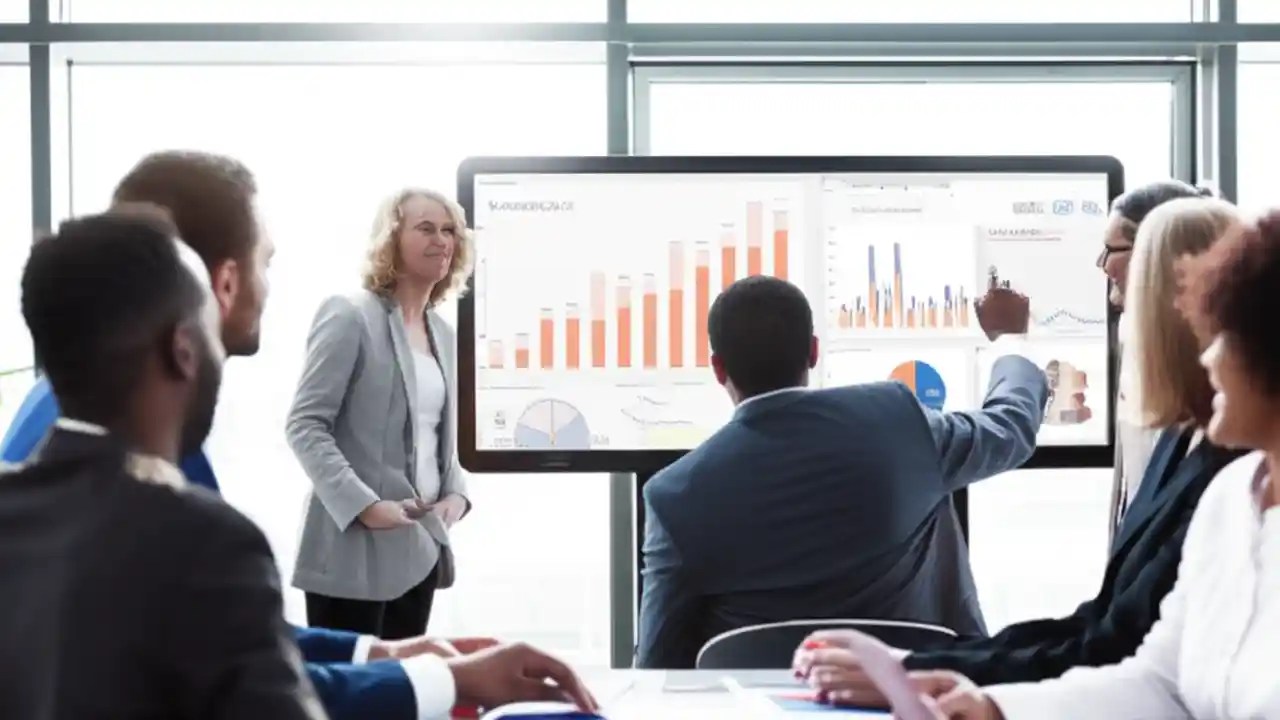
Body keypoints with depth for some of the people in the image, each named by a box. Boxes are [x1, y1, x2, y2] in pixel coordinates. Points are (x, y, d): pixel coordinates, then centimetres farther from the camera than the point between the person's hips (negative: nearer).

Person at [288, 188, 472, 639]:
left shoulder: (443, 333, 15)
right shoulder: (350, 317, -7)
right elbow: (305, 425, -13)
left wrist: (456, 494, 2)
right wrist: (363, 505, -22)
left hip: (421, 547, 7)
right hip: (356, 549, -7)